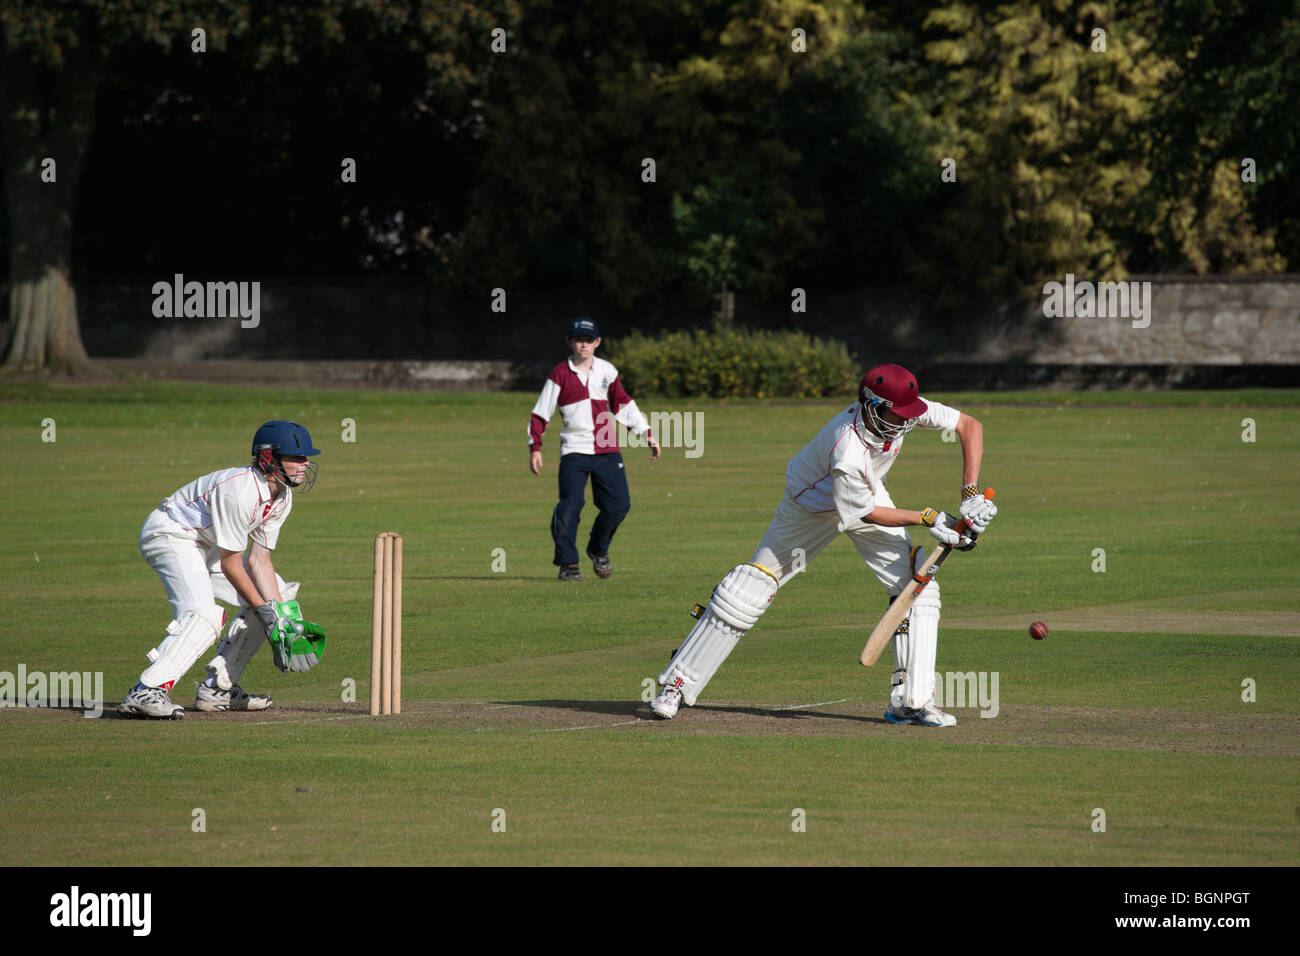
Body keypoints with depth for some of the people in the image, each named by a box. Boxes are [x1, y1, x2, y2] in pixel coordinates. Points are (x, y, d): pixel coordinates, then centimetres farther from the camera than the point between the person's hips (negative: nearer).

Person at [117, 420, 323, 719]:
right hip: (171, 535, -10)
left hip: (207, 545, 10)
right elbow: (230, 565, -25)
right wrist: (264, 611, -19)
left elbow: (259, 560, -1)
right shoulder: (240, 490, -30)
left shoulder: (282, 497, -1)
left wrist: (279, 616, -10)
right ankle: (146, 692, -38)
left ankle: (217, 688, 9)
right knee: (203, 613, -32)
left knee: (274, 594, 9)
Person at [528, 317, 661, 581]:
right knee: (570, 506, -16)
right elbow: (541, 413, 1)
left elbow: (623, 405, 20)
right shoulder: (560, 374, 1)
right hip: (574, 450, -3)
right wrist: (535, 448, -7)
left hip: (607, 452, 3)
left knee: (618, 504, -4)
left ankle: (598, 551, 22)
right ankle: (568, 563, -2)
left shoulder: (607, 371, 10)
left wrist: (647, 434, 17)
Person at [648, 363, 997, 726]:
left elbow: (970, 425, -16)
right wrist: (929, 519, -25)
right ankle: (677, 685, 6)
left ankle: (910, 701, -7)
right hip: (810, 507, -6)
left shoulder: (907, 411, -27)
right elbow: (866, 513, -27)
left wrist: (971, 494, -23)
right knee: (750, 588, -5)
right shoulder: (847, 454, -43)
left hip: (869, 493, 6)